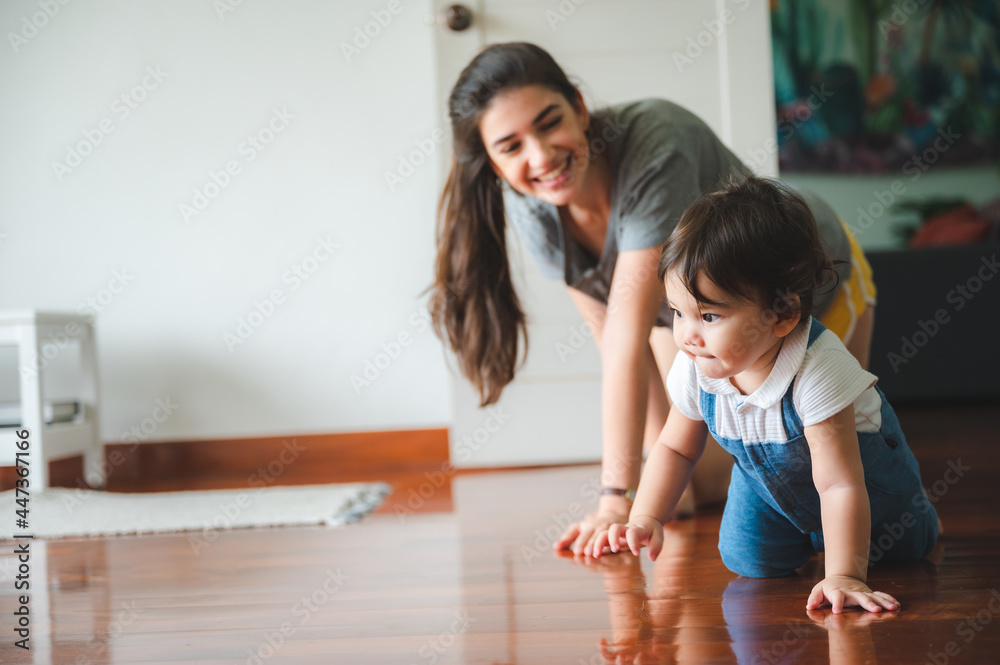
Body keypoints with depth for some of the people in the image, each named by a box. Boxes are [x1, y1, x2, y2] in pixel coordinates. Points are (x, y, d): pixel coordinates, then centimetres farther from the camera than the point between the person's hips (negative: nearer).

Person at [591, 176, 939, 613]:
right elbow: (676, 448, -11)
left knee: (903, 546, 10)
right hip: (767, 475, 3)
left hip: (860, 458, -3)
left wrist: (843, 576, -47)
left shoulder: (818, 372, -46)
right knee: (751, 561, -7)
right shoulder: (694, 368, -28)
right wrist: (645, 520, -24)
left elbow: (840, 484, -43)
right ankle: (803, 528, 25)